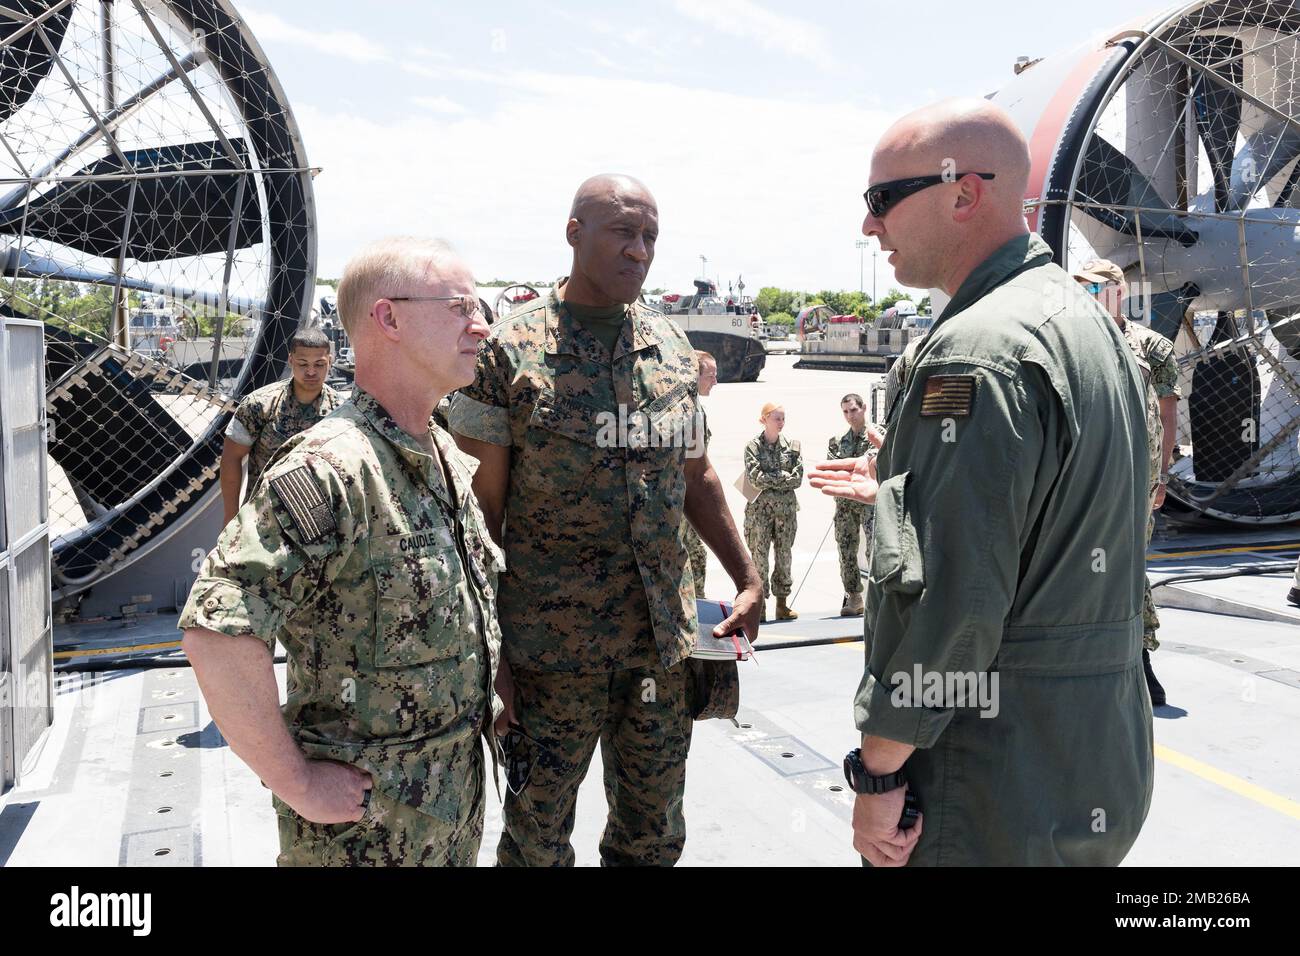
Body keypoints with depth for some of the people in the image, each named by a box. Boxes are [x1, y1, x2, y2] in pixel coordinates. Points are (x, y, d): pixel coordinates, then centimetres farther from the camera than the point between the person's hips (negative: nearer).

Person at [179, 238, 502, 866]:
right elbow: (217, 633, -31)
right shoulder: (330, 469, -25)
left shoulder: (450, 460, 3)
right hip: (364, 819, -8)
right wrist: (297, 783, -23)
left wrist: (490, 693, 10)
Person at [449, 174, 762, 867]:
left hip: (664, 635, 4)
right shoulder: (510, 350, -7)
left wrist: (747, 579, 12)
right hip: (549, 643, -4)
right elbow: (481, 505, -7)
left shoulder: (673, 349, 7)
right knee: (537, 839, 11)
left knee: (654, 834, 16)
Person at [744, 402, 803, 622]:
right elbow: (755, 477, -11)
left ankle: (782, 603, 14)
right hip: (760, 507, -3)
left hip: (786, 506, 3)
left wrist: (769, 480, -8)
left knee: (784, 553, 6)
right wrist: (783, 477, -9)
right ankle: (760, 604, 4)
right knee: (760, 554, -3)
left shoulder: (792, 445, 7)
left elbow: (798, 478, -1)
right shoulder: (753, 446, -1)